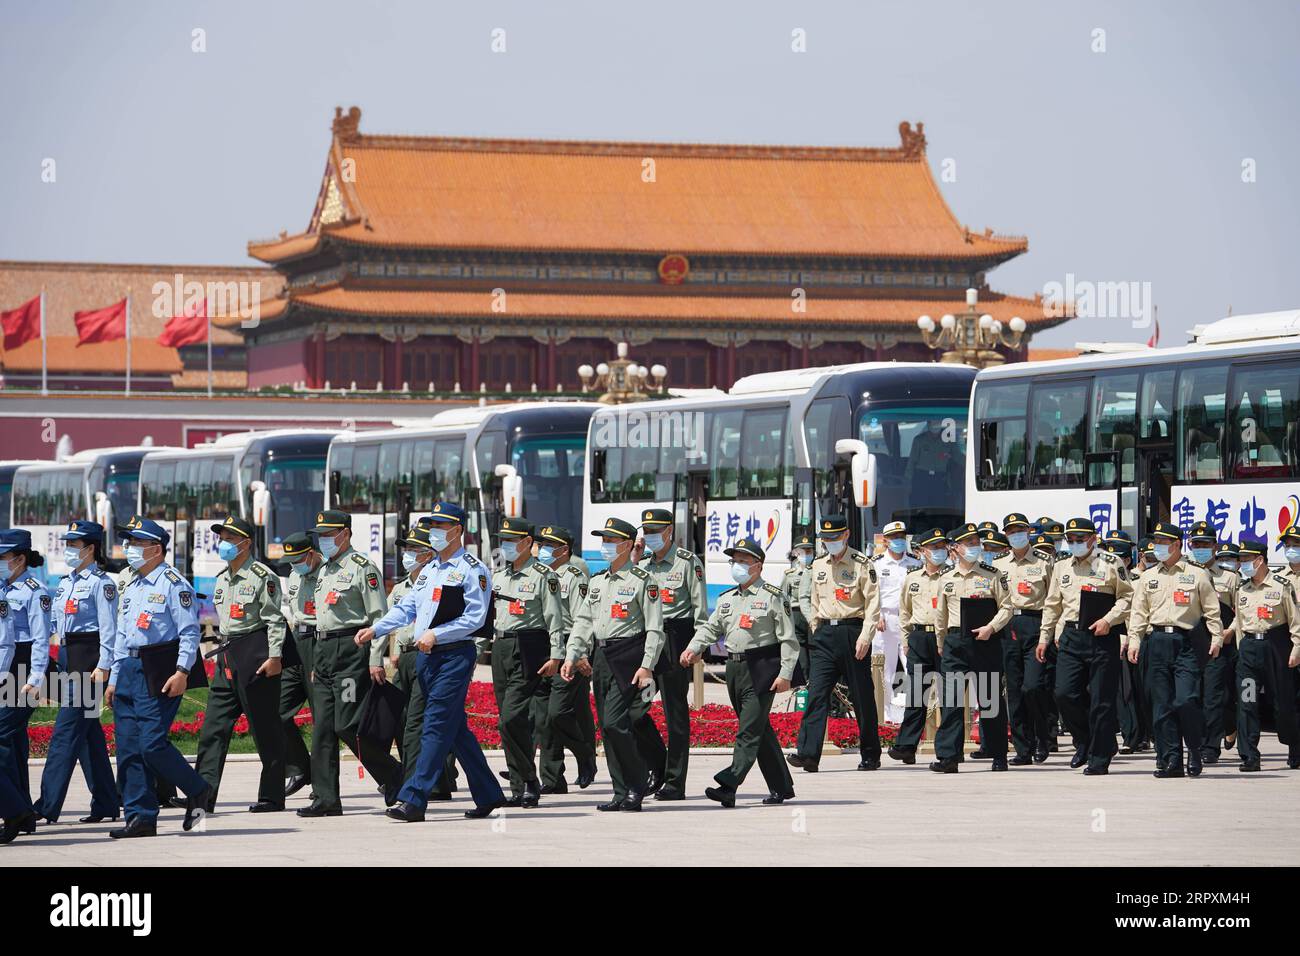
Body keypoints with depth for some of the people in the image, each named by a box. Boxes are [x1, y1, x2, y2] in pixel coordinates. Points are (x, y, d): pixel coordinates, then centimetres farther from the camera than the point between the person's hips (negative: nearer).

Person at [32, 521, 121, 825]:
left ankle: (48, 805, -15)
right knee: (88, 733, 10)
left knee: (67, 730, -12)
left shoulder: (101, 583, -8)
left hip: (89, 658, -9)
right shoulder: (65, 583, 18)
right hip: (67, 658, 9)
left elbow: (108, 628, -13)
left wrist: (103, 665, -19)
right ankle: (107, 802, 14)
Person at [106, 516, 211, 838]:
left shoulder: (173, 584, -6)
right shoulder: (131, 588, 20)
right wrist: (114, 679, 21)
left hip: (159, 672, -8)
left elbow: (190, 631, -12)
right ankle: (141, 817, 6)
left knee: (152, 743, -14)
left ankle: (196, 790, 7)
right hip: (129, 669, 8)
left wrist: (182, 671, -20)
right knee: (128, 748, 3)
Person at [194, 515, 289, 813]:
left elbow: (275, 619, -12)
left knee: (265, 728, -1)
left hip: (255, 653, -8)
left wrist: (275, 656, -19)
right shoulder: (222, 577, 17)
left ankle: (272, 797, 5)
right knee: (213, 727, 0)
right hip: (227, 654, 8)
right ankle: (203, 796, -3)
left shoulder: (263, 576, -8)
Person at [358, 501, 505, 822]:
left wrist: (436, 634, -19)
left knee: (436, 727, -12)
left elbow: (475, 617, -13)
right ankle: (488, 795, 19)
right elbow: (406, 608, 17)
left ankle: (414, 799, -18)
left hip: (455, 655, -9)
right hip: (427, 656, 9)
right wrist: (375, 629, 3)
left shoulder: (472, 570, -7)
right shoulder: (430, 570, 19)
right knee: (456, 729, 11)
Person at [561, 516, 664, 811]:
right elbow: (583, 622, 17)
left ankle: (637, 783, -3)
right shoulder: (597, 581, 16)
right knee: (607, 728, 5)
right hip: (601, 655, 8)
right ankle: (623, 793, 10)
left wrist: (647, 666, -17)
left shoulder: (642, 580, -5)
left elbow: (655, 628, -9)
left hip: (628, 657, -8)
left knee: (614, 722, -17)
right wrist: (571, 657, 5)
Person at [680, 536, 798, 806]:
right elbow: (710, 628, 13)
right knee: (760, 730, 12)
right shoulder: (726, 599, 18)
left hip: (762, 668, -7)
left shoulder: (773, 597, -3)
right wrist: (693, 648, -6)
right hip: (735, 668, 7)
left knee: (749, 730, -12)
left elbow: (788, 639, -6)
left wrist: (785, 673, -13)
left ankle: (729, 785, -22)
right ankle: (781, 786, 20)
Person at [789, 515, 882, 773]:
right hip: (825, 633, 5)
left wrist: (865, 636, -18)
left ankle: (870, 756, 14)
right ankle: (808, 754, -14)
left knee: (862, 697, 3)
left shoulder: (862, 564, -4)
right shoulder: (818, 566, 13)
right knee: (817, 693, -7)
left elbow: (873, 603, -9)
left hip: (852, 632, -4)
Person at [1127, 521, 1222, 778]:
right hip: (1158, 642, 4)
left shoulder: (1197, 575, 5)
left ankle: (1195, 749, 5)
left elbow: (1212, 610, 4)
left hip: (1187, 643, -4)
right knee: (1163, 706, 2)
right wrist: (1134, 640, 4)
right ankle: (1171, 760, 5)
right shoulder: (1149, 577, 15)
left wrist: (1217, 638, -6)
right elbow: (1139, 612, 14)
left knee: (1186, 701, -15)